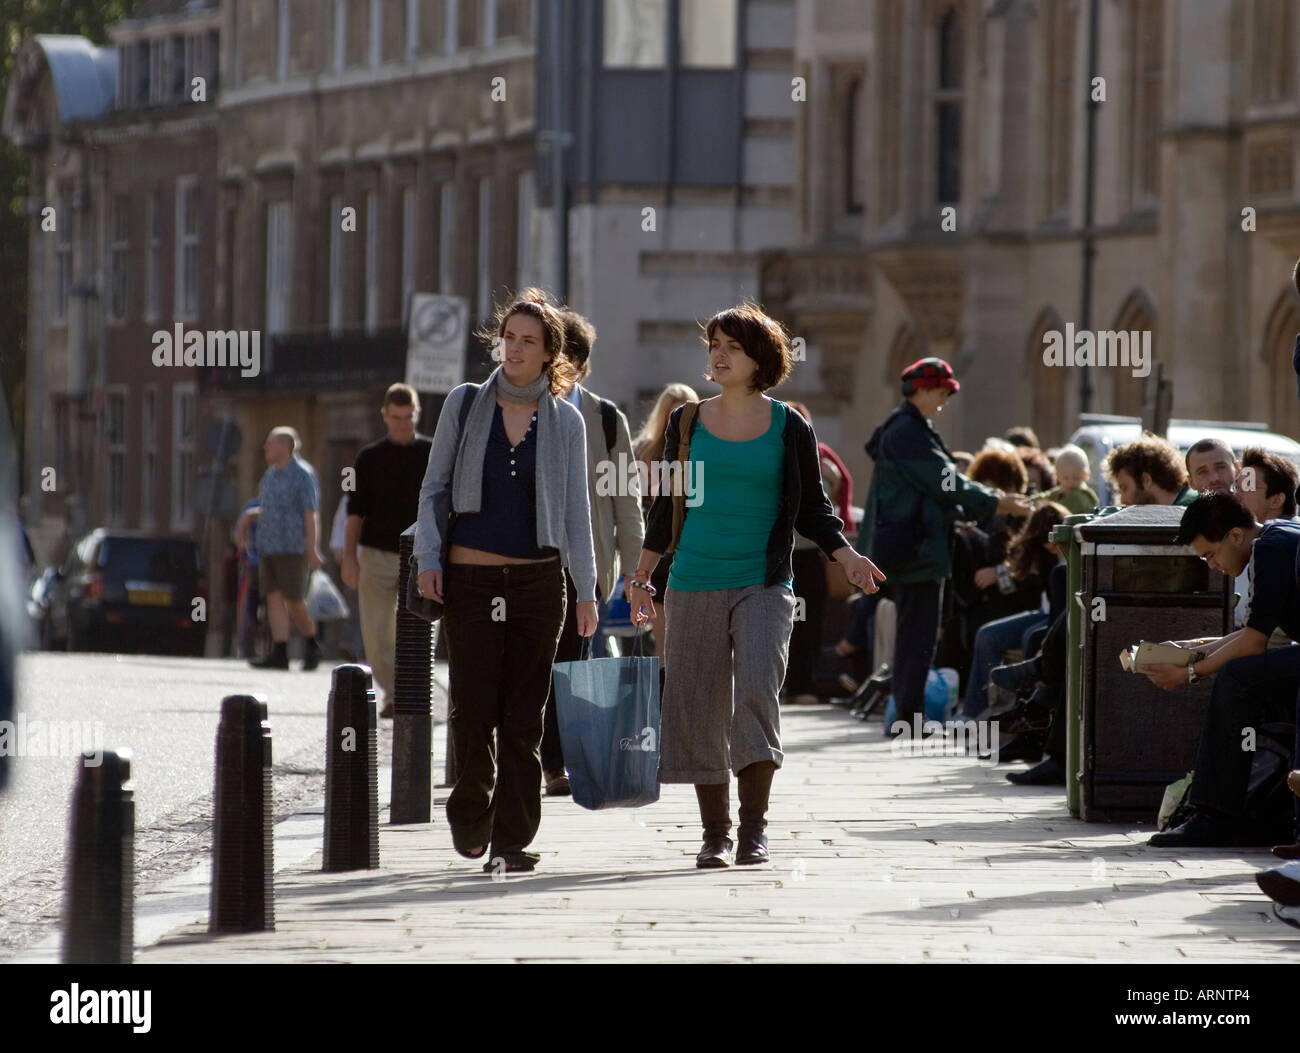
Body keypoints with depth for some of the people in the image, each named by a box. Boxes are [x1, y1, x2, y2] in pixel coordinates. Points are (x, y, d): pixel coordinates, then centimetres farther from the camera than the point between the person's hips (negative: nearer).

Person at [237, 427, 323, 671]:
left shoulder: (302, 475, -8)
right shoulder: (271, 475, 16)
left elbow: (312, 514, -12)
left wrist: (312, 550, -17)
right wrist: (248, 516, 10)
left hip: (293, 548, -8)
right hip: (268, 548, 8)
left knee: (294, 601, -6)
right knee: (274, 598, -1)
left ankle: (312, 646, 13)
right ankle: (279, 654, -4)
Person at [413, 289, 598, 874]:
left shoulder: (564, 420, 7)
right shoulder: (465, 404, 5)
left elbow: (575, 510, 9)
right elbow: (434, 489, 7)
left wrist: (586, 590, 4)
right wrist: (427, 557, -4)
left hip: (537, 579, 1)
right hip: (470, 578, -1)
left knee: (523, 716, -2)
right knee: (473, 709, -5)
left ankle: (512, 841, 1)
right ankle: (470, 816, 21)